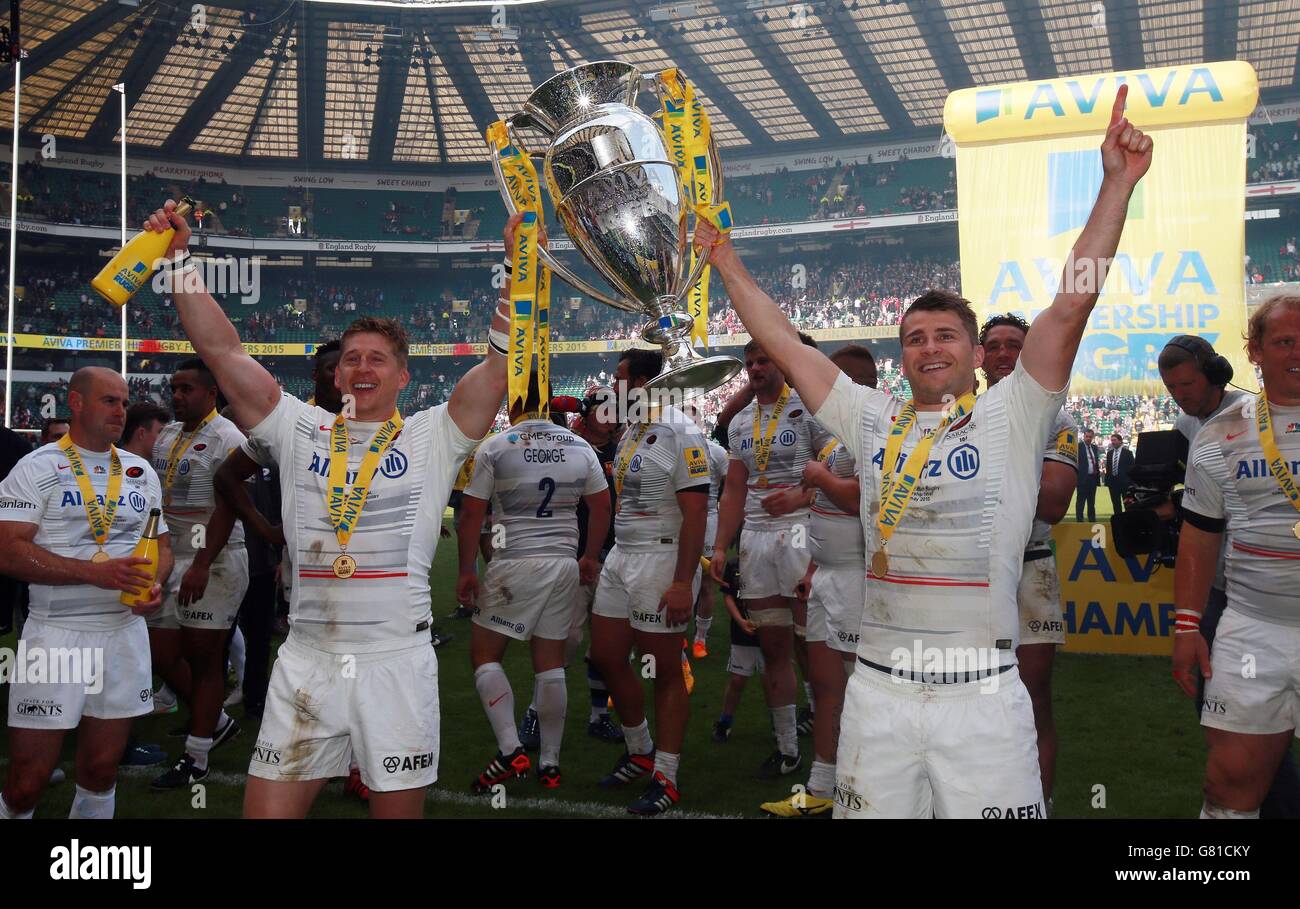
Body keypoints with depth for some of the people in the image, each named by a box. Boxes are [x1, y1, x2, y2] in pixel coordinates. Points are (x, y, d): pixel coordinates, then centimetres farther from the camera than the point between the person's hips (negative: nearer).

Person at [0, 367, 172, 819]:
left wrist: (156, 583, -3)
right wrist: (95, 572, -21)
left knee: (101, 771, 12)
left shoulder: (140, 471, 13)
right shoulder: (37, 468, -4)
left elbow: (162, 544, 19)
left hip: (125, 630, 5)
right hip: (58, 633, -4)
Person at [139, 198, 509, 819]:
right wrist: (179, 260, 1)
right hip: (306, 659, 2)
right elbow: (222, 351, 6)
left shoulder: (432, 437, 5)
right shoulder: (300, 431, 11)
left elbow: (502, 360, -5)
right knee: (268, 810, 3)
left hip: (398, 662, -1)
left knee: (398, 811, 8)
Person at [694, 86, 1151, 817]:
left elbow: (1074, 303, -10)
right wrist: (721, 253, 17)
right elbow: (781, 340, 12)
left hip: (982, 697, -3)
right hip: (878, 692, 3)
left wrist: (1117, 183, -14)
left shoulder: (1011, 419, -1)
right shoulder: (873, 421, 8)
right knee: (871, 812, 11)